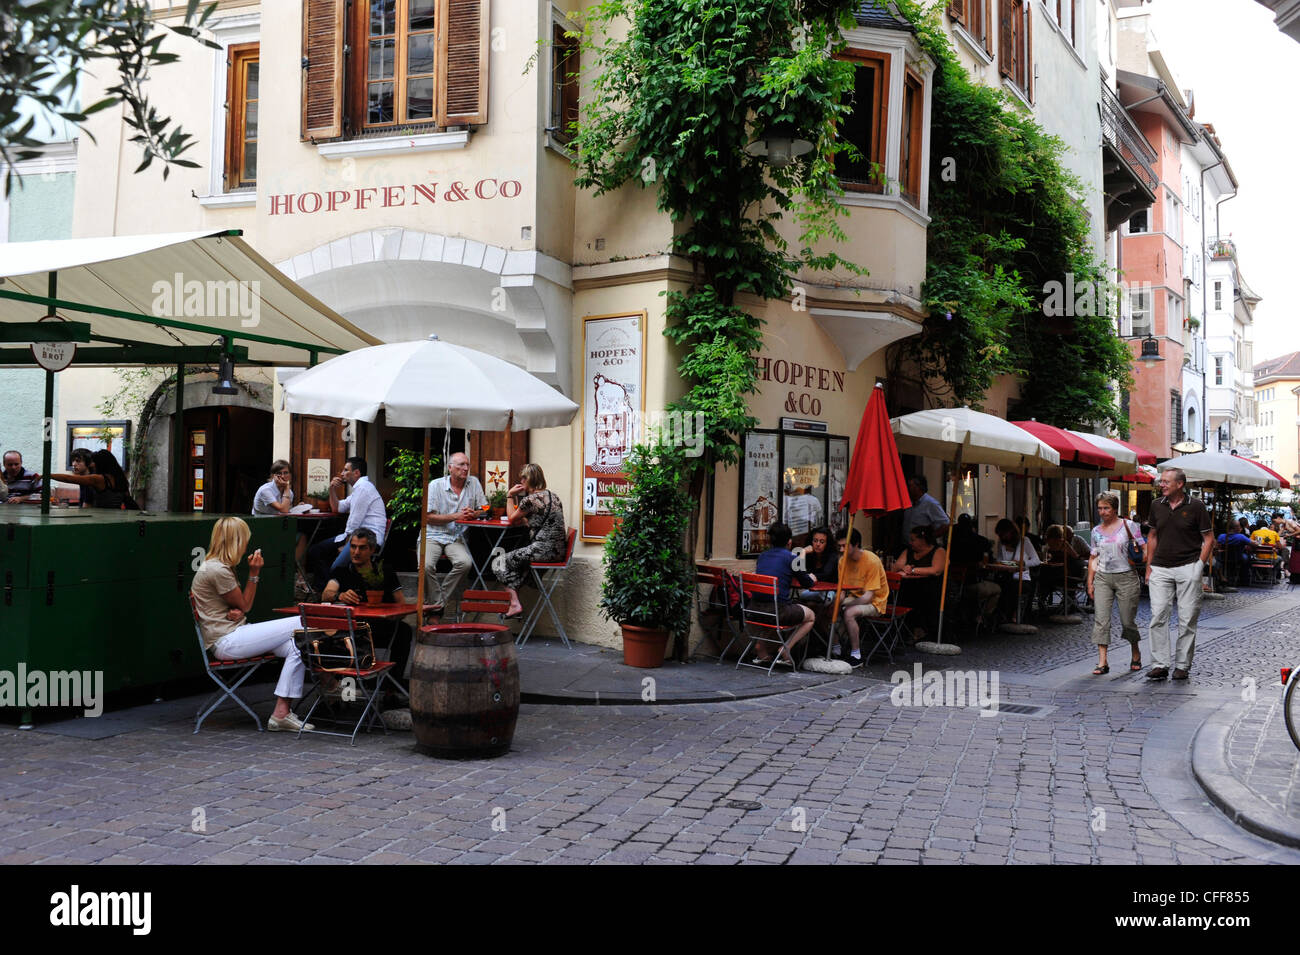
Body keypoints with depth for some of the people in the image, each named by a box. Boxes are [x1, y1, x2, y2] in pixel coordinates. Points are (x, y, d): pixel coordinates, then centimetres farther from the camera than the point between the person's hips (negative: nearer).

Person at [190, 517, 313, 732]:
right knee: (301, 625, -14)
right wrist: (253, 574, -5)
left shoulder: (220, 566, 17)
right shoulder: (217, 570, -15)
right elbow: (245, 605, -7)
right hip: (226, 641, -10)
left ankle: (281, 713, -14)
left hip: (233, 634, 10)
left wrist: (238, 612, -5)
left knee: (296, 646, -9)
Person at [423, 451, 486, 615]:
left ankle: (438, 604, -13)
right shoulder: (436, 485, -2)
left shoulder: (474, 483, 6)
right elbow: (429, 517, -6)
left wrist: (473, 514, -13)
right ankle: (438, 603, -8)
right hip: (432, 535, -2)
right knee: (426, 566, -31)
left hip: (455, 538, 2)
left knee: (465, 563, -29)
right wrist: (456, 516, -15)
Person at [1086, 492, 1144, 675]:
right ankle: (1102, 661, -8)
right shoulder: (1096, 531, 11)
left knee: (1127, 621, 3)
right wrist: (1090, 582, 11)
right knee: (1100, 619, -8)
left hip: (1126, 577, -3)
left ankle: (1136, 653, 30)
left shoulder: (1128, 526, 0)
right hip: (1102, 578, 3)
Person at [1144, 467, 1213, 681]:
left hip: (1188, 568, -3)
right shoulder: (1156, 505, 8)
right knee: (1158, 616, -4)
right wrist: (1149, 566, 12)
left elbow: (1209, 539, 1)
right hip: (1160, 568, 3)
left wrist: (1199, 565, -7)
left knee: (1187, 619, 2)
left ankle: (1182, 665, 10)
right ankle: (1160, 664, -1)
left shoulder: (1195, 506, -3)